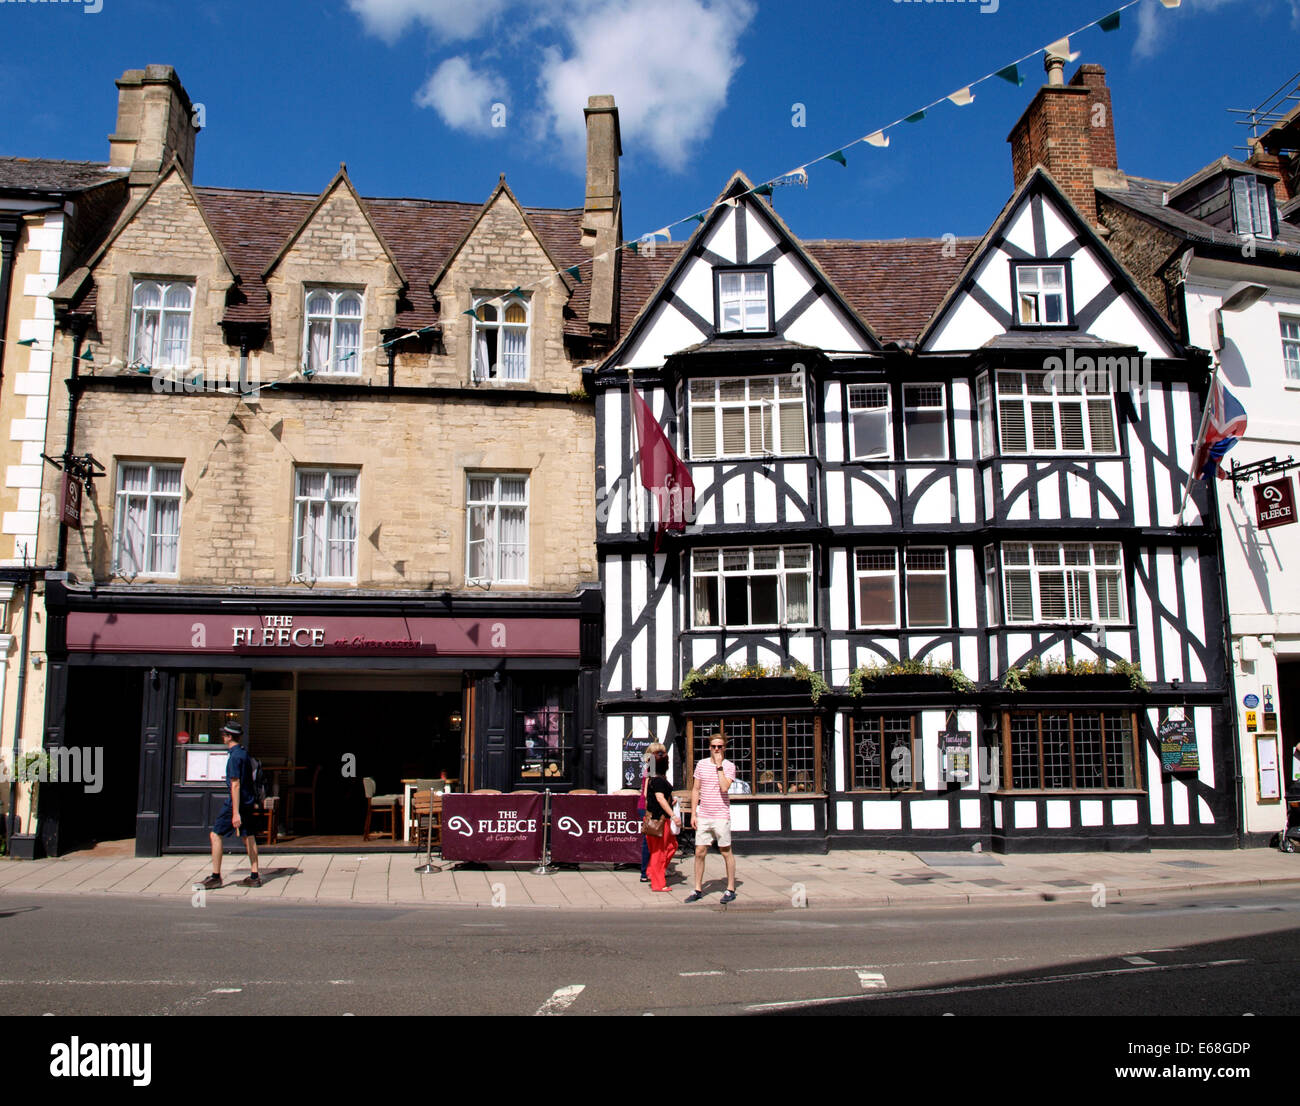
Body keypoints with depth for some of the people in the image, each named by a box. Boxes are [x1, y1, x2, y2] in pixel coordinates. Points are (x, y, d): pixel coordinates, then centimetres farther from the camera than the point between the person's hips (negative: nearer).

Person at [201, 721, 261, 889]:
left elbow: (235, 785, -21)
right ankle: (254, 877, 10)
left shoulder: (235, 756, -17)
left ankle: (215, 876, 3)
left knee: (215, 835, 1)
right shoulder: (244, 752, 11)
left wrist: (235, 813, -23)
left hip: (235, 802, -9)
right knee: (248, 837, 9)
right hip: (248, 802, 9)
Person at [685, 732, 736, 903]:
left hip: (721, 817, -3)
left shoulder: (729, 766, -4)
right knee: (699, 852, 5)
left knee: (726, 852, 5)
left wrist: (719, 766, -17)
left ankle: (731, 889, 16)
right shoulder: (701, 764, 7)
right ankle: (698, 889, 14)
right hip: (703, 817, 4)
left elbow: (724, 788, -19)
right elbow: (695, 790, 11)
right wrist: (693, 813, 6)